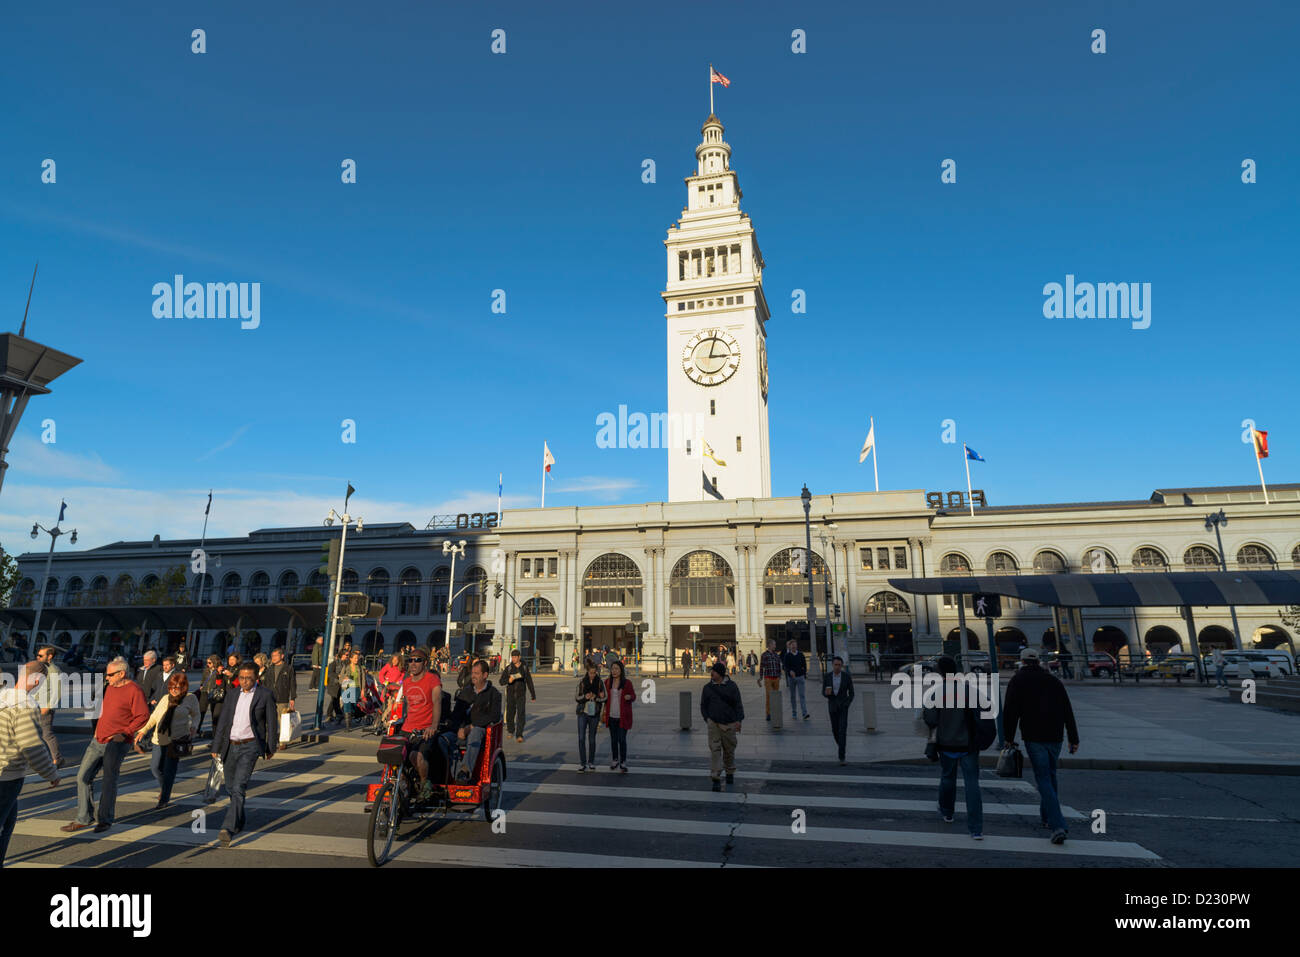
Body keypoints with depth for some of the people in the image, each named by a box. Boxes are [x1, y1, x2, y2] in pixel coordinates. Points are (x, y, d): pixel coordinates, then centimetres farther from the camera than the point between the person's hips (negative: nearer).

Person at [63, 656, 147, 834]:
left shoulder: (134, 690, -14)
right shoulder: (110, 687, 12)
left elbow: (143, 716, -17)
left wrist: (124, 733, -20)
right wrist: (97, 729, 14)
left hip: (116, 743, -8)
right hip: (98, 740, 8)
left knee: (109, 781, -1)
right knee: (83, 776, 8)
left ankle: (105, 820, 13)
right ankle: (84, 819, 21)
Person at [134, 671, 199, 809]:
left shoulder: (191, 698, -2)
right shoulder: (166, 698, 9)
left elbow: (196, 715, 7)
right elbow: (154, 717, 16)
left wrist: (193, 727, -9)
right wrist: (143, 731, 8)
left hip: (176, 739, -5)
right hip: (159, 739, 5)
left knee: (169, 770, -2)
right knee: (156, 768, 8)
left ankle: (164, 799, 13)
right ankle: (163, 787, 38)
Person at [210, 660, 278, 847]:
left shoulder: (265, 696, -6)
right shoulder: (233, 695, 7)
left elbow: (272, 724, -1)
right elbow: (223, 721, 12)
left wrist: (271, 748, 2)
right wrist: (216, 746, 9)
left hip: (250, 747, -5)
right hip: (230, 747, 5)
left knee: (239, 787, -18)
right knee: (231, 787, 16)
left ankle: (228, 829, -20)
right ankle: (239, 823, 36)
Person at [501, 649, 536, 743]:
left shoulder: (525, 667, -1)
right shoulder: (508, 668, -2)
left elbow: (529, 681, 5)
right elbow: (502, 681, -3)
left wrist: (533, 695, 7)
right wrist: (508, 680, -25)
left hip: (521, 695, -1)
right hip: (510, 694, 1)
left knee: (520, 714, -11)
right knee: (510, 714, 10)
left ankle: (519, 735, -8)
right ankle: (510, 730, 36)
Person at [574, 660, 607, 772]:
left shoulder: (600, 682, -2)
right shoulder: (581, 681, -4)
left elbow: (604, 698, 2)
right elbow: (576, 697, 0)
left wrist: (595, 697, -17)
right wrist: (585, 697, -19)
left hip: (594, 713, 1)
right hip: (583, 712, 0)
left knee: (592, 738, 8)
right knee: (581, 738, -5)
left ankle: (592, 762, 21)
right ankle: (582, 763, 5)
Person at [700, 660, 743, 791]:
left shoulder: (731, 686, -2)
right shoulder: (707, 688, 2)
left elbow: (738, 704, 0)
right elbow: (703, 706, 10)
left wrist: (738, 720, -7)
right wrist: (707, 719, 1)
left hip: (729, 724, 0)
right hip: (713, 723, 0)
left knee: (729, 749, 11)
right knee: (715, 749, -7)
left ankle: (730, 773, 34)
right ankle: (716, 779, -4)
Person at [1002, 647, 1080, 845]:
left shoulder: (1017, 680, 0)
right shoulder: (1053, 680, 11)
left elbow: (1010, 711, -6)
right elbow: (1068, 712, 8)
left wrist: (1009, 738, 1)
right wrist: (1074, 739, 9)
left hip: (1033, 737, -5)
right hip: (1055, 736, 5)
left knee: (1044, 780, -2)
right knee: (1050, 776, 20)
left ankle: (1058, 826, -13)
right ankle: (1046, 816, 32)